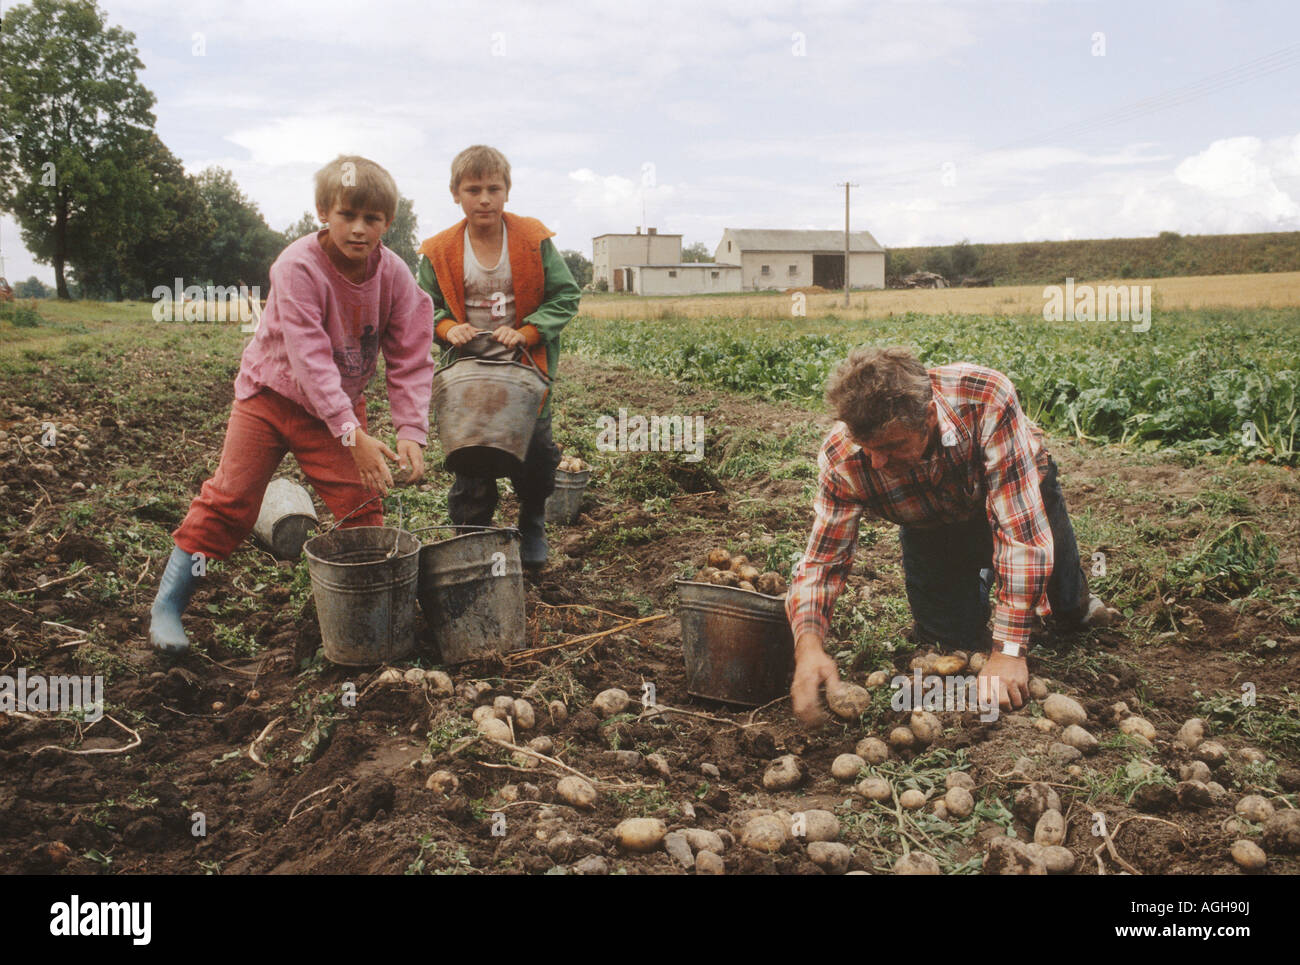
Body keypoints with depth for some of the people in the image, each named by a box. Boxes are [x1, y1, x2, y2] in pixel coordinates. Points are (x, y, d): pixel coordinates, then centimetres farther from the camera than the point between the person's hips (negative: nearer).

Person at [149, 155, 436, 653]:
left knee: (361, 504, -3)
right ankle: (167, 606, 10)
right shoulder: (298, 267, -27)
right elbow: (309, 357, -34)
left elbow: (410, 360, -14)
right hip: (273, 392, -3)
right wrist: (353, 434, -42)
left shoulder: (395, 276, -15)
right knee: (229, 501, -2)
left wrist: (411, 431, -28)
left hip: (341, 403, 4)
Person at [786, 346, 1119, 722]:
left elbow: (1024, 531, -43)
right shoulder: (842, 460, -36)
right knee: (950, 649, 2)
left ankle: (1076, 605, 47)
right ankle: (979, 579, 33)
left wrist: (1008, 650, -45)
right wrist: (808, 645, -47)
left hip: (1020, 490, -1)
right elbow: (821, 562, -26)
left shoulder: (986, 399, -44)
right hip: (931, 532, 1)